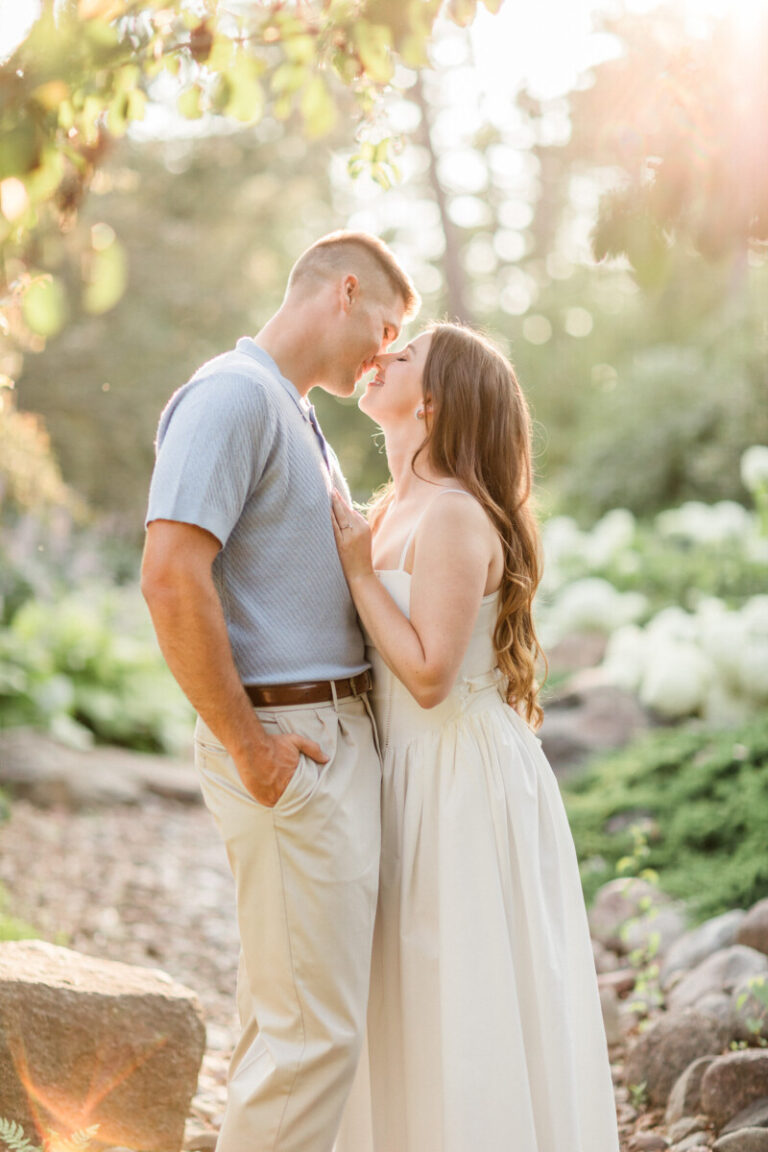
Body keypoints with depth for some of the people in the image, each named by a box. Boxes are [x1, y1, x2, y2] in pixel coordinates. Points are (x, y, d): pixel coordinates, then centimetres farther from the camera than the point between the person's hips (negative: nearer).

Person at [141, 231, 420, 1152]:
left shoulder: (297, 417, 21)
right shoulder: (232, 394, -12)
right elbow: (171, 577, -23)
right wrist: (248, 748, -19)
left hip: (338, 734, 10)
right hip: (288, 746, -10)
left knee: (281, 1017, 16)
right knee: (317, 1028, -6)